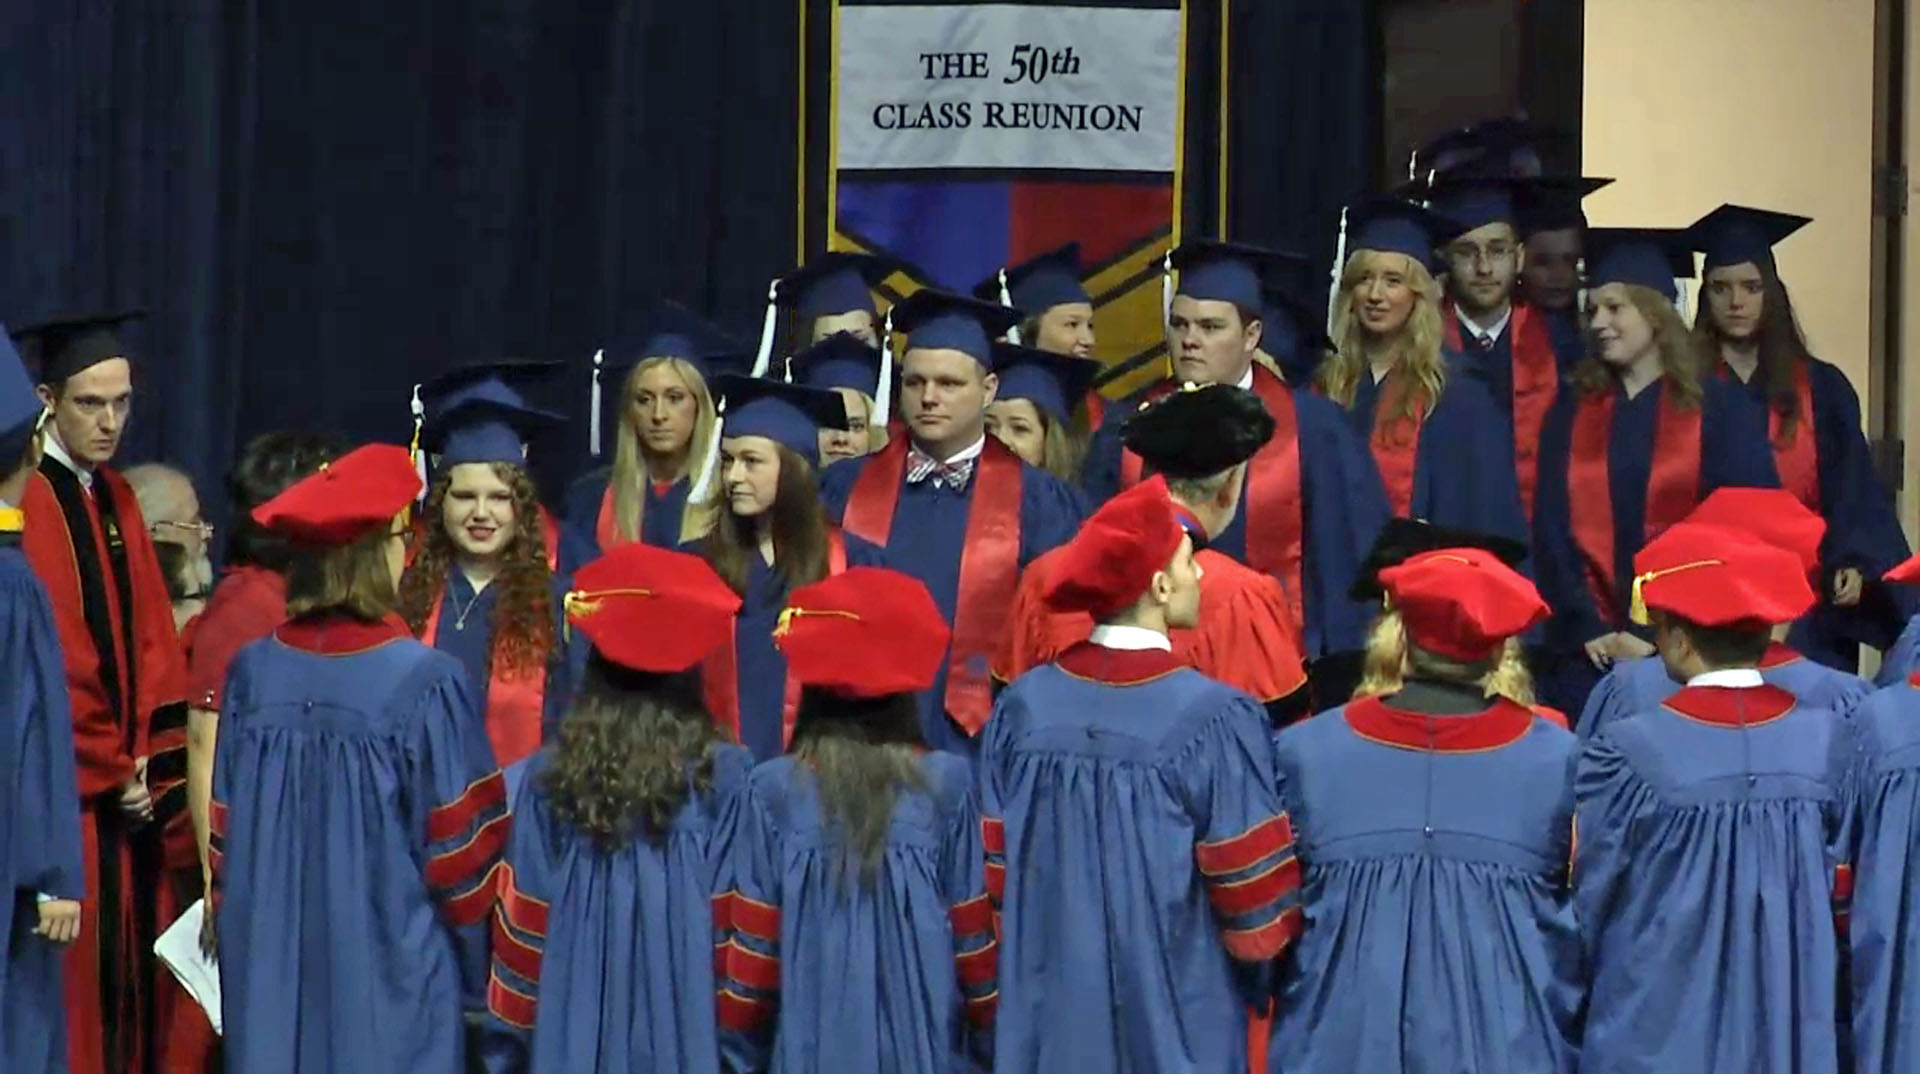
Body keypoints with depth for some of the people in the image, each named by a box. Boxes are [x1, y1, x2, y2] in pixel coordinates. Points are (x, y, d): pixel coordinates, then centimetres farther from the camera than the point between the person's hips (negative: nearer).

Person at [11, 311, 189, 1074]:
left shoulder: (117, 502, 12)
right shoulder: (26, 505, -12)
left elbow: (152, 644, 11)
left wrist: (153, 767, 0)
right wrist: (107, 775, -11)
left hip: (130, 789, 7)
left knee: (129, 974, 9)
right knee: (74, 981, -5)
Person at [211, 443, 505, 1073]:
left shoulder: (253, 671, -2)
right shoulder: (423, 679, -14)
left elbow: (224, 836, 5)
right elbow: (459, 848, -9)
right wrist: (474, 977, 5)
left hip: (270, 970, 4)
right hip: (391, 975, -4)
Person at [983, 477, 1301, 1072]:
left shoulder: (1025, 706, -4)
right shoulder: (1215, 718, -15)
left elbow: (993, 883, 3)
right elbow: (1259, 911, -11)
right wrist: (1261, 949, 10)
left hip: (1047, 1024, 4)